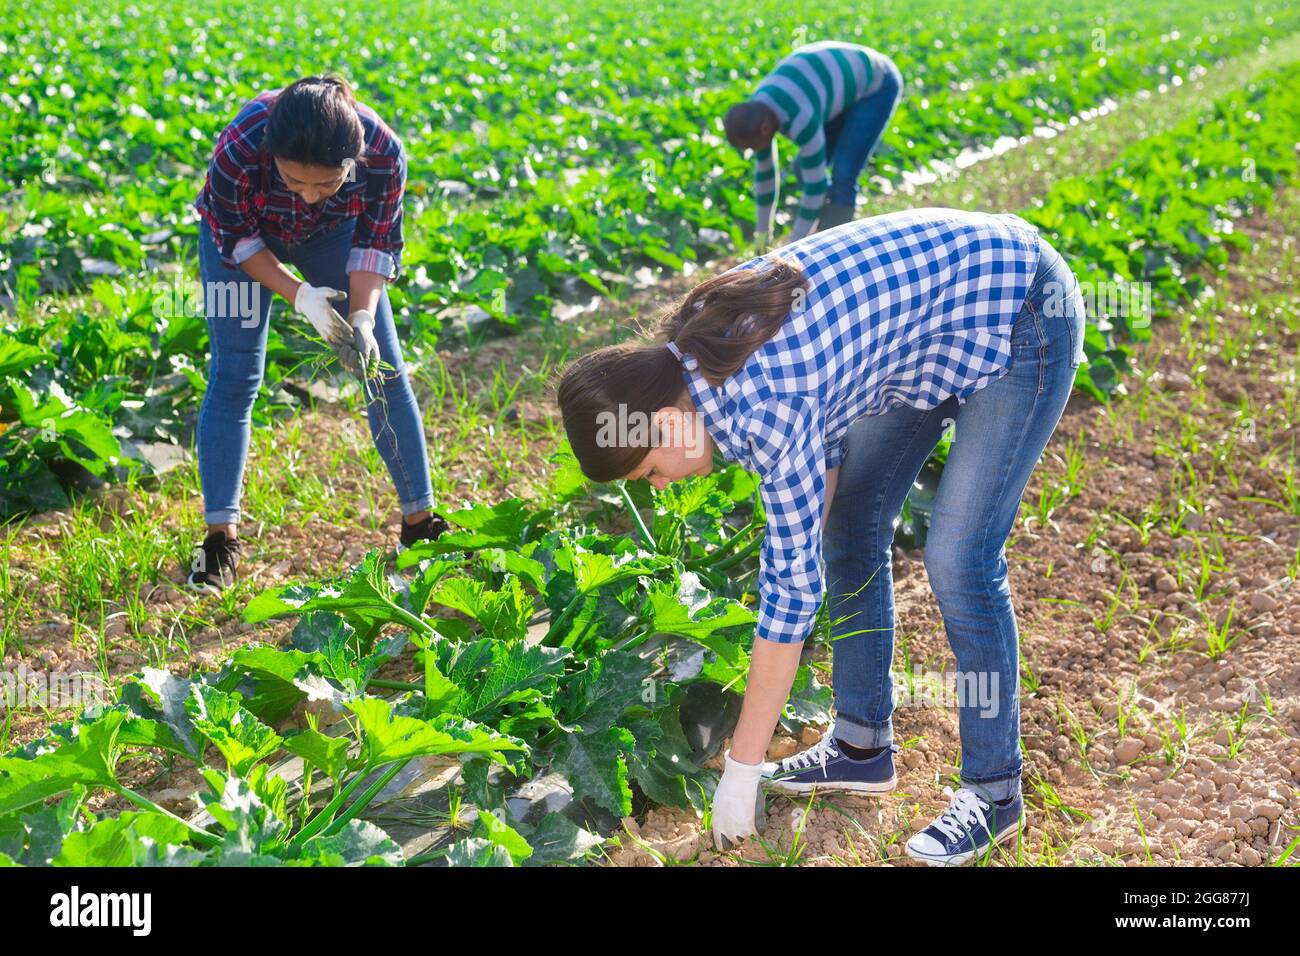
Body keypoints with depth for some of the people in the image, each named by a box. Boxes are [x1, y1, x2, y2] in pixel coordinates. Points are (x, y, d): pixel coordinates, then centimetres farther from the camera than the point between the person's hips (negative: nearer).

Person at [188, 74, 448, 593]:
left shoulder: (383, 153, -36)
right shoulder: (240, 149, -40)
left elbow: (375, 243, -20)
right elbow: (235, 236, -22)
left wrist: (363, 317, -34)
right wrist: (300, 295, -31)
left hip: (333, 233, 2)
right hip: (245, 234, -2)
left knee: (385, 370, -1)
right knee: (234, 377, -9)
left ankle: (420, 521, 9)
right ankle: (220, 540, -2)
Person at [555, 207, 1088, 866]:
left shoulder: (767, 407, -33)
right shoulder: (698, 340, -8)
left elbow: (792, 587, -27)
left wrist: (740, 771, -21)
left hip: (1022, 313, -9)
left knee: (958, 562, -12)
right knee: (853, 527, 9)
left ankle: (995, 792, 4)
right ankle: (862, 746, 21)